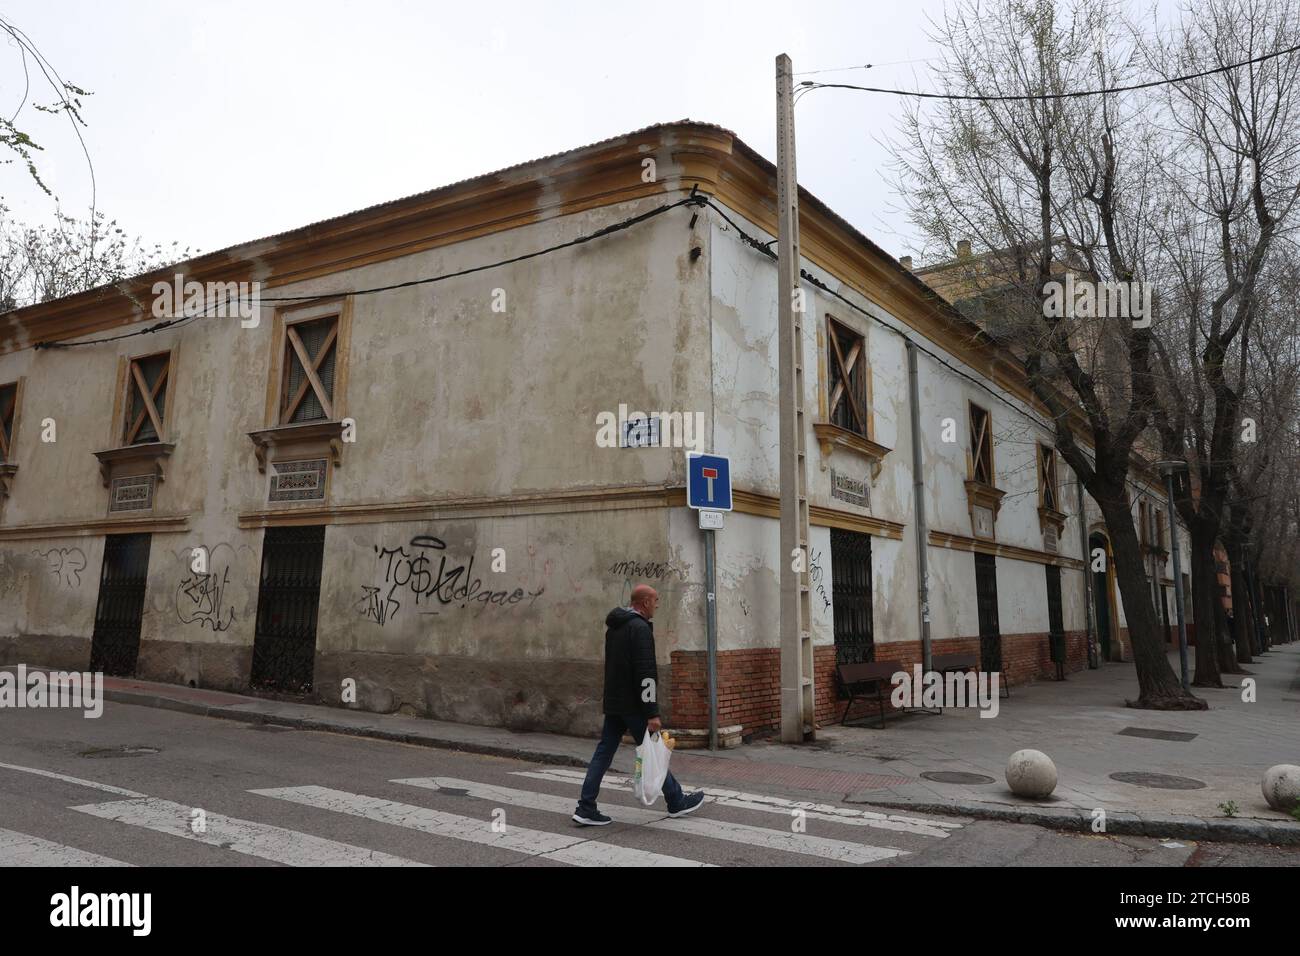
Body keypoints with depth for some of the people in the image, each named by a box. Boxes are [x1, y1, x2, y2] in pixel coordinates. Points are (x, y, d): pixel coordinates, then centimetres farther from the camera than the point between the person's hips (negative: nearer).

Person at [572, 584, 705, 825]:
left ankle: (586, 809, 4)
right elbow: (645, 673, -22)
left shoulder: (613, 627, 14)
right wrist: (652, 713, -22)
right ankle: (677, 802, 19)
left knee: (604, 752, 7)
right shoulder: (640, 628, -17)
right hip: (633, 706, -8)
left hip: (612, 703, 8)